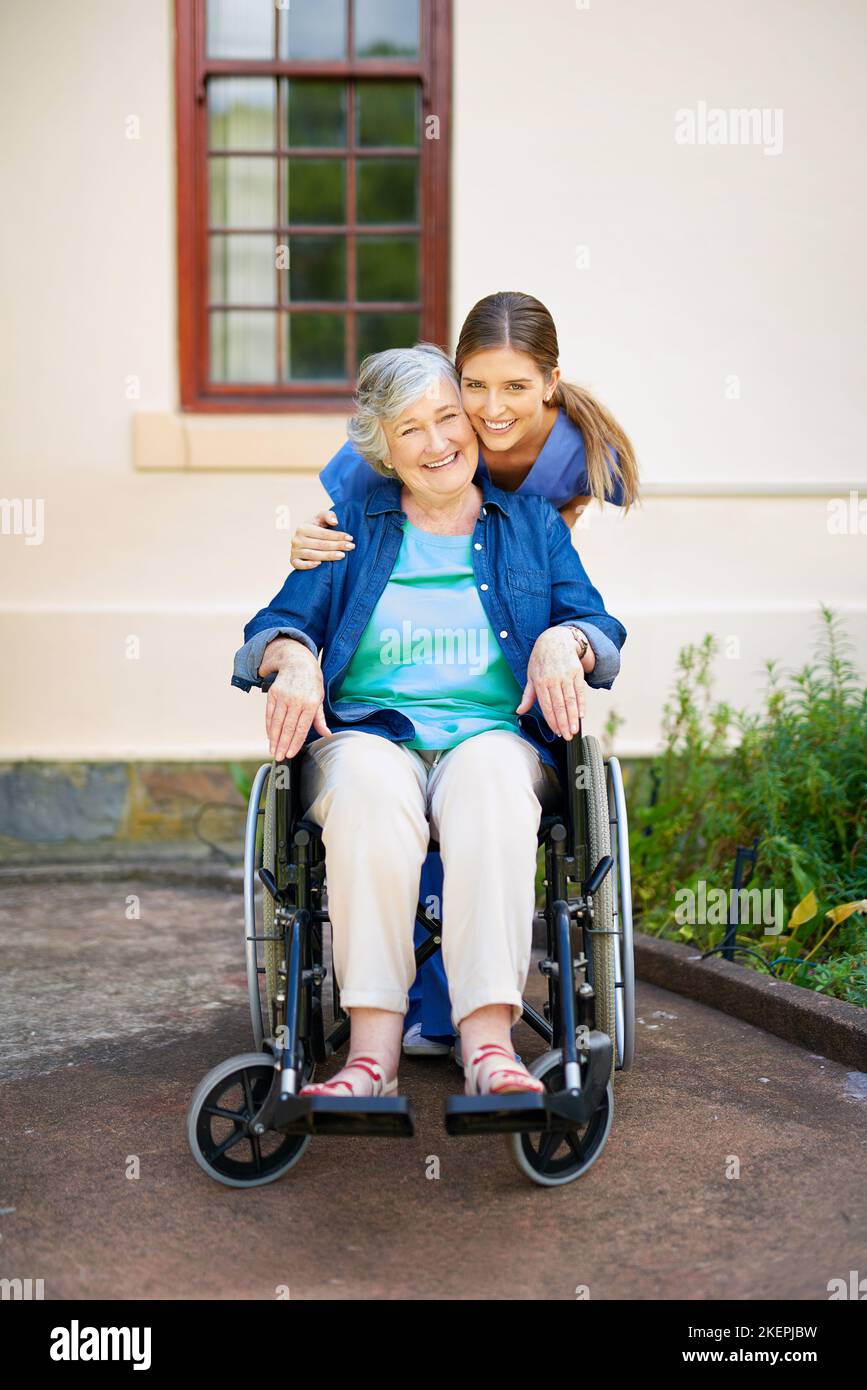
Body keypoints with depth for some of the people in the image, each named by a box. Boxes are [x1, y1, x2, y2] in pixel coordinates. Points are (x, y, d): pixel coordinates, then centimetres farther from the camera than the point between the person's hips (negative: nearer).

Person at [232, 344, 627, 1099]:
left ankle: (489, 1045, -47)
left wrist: (564, 640, -12)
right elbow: (281, 622, 11)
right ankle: (373, 1054, -43)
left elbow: (602, 631, 12)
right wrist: (293, 656, -13)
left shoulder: (532, 522, 20)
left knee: (489, 774, -38)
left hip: (496, 735, 0)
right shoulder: (351, 527, 20)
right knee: (369, 783, -37)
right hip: (369, 733, 0)